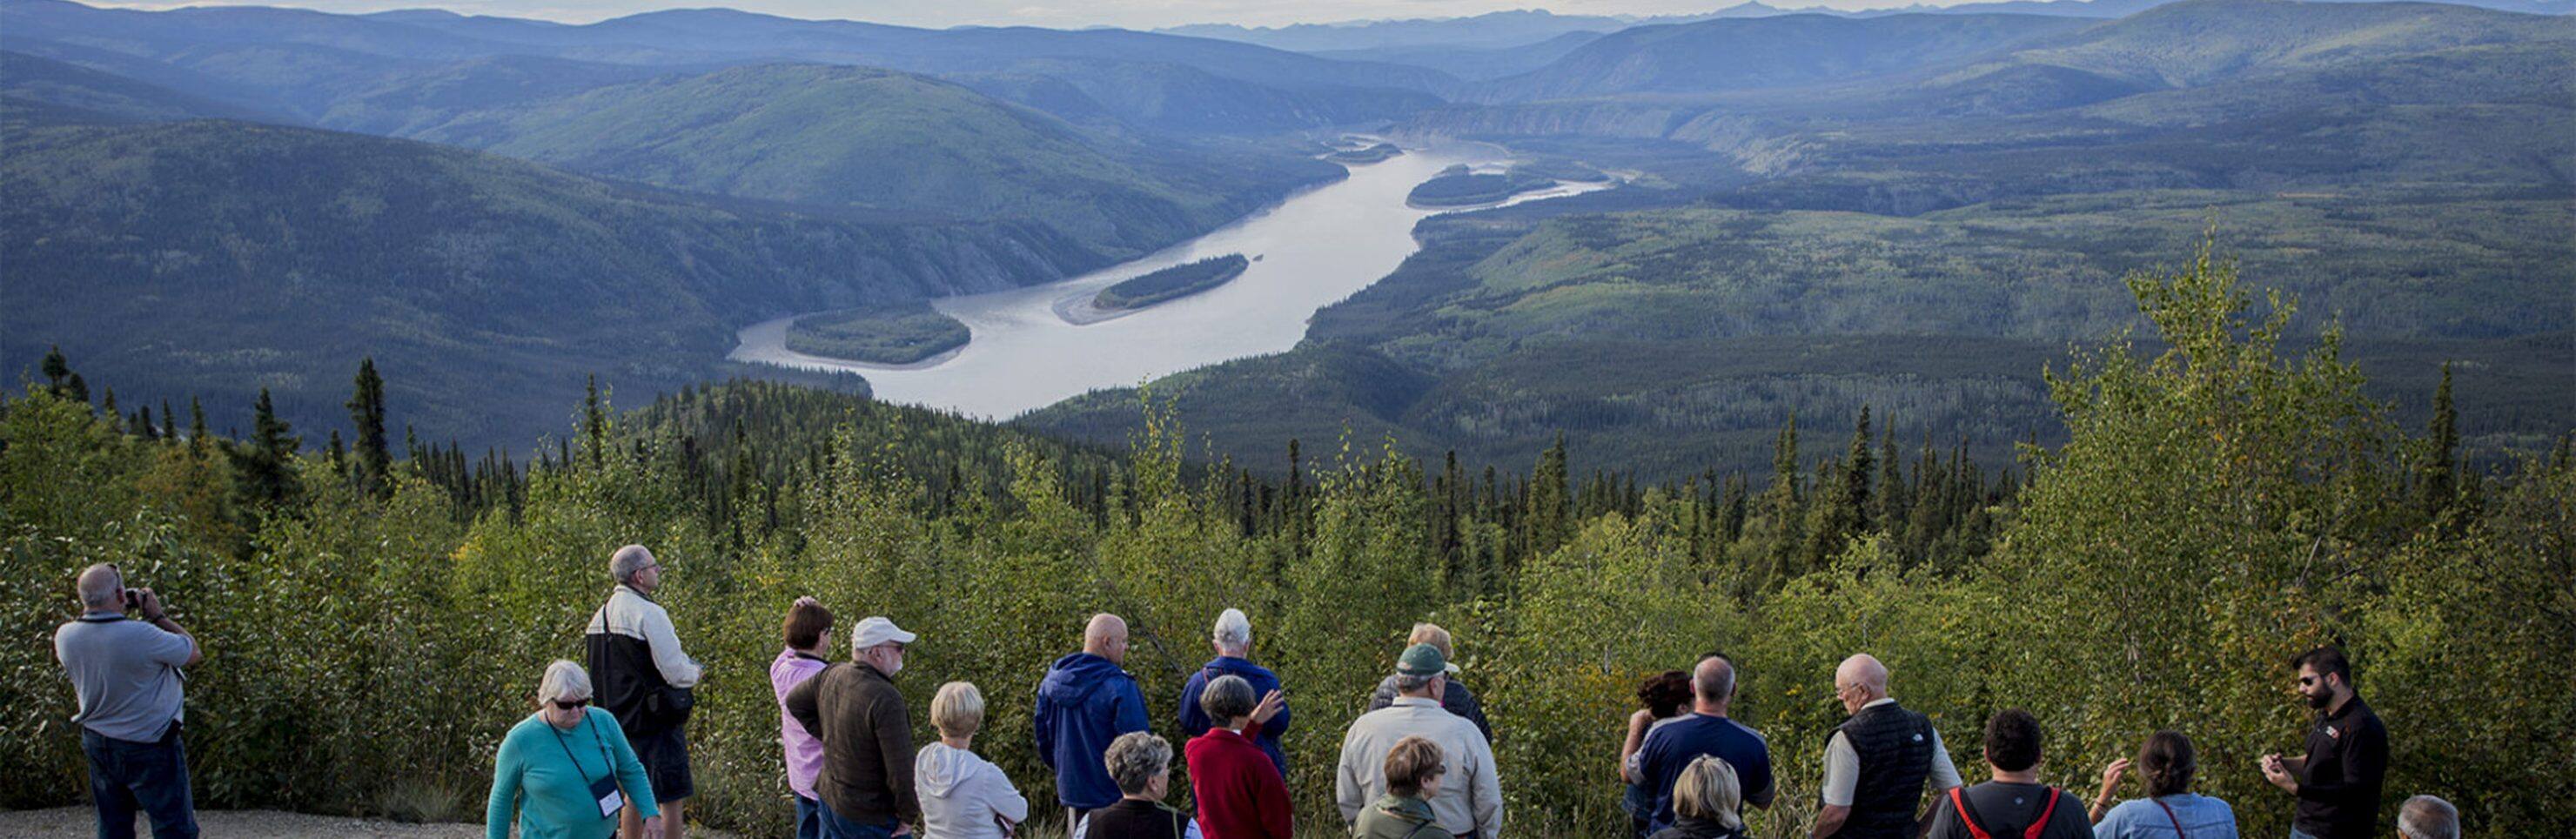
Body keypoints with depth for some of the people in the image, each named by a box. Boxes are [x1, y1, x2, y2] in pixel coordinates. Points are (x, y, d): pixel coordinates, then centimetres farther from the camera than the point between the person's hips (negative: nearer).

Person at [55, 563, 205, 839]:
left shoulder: (65, 636, -10)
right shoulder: (141, 635, -29)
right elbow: (194, 653, -12)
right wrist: (159, 616, -5)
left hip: (96, 742, 6)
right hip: (149, 748, -6)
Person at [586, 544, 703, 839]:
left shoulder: (602, 615, 10)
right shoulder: (648, 613, -18)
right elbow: (676, 672, -21)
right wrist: (695, 672, 2)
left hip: (624, 720, 9)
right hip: (659, 721, -9)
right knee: (671, 798, -3)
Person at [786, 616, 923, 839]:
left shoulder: (833, 675, -5)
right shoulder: (886, 700, -29)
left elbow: (795, 701, 14)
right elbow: (900, 768, -27)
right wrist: (909, 816, -13)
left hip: (831, 797, 8)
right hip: (870, 814, -8)